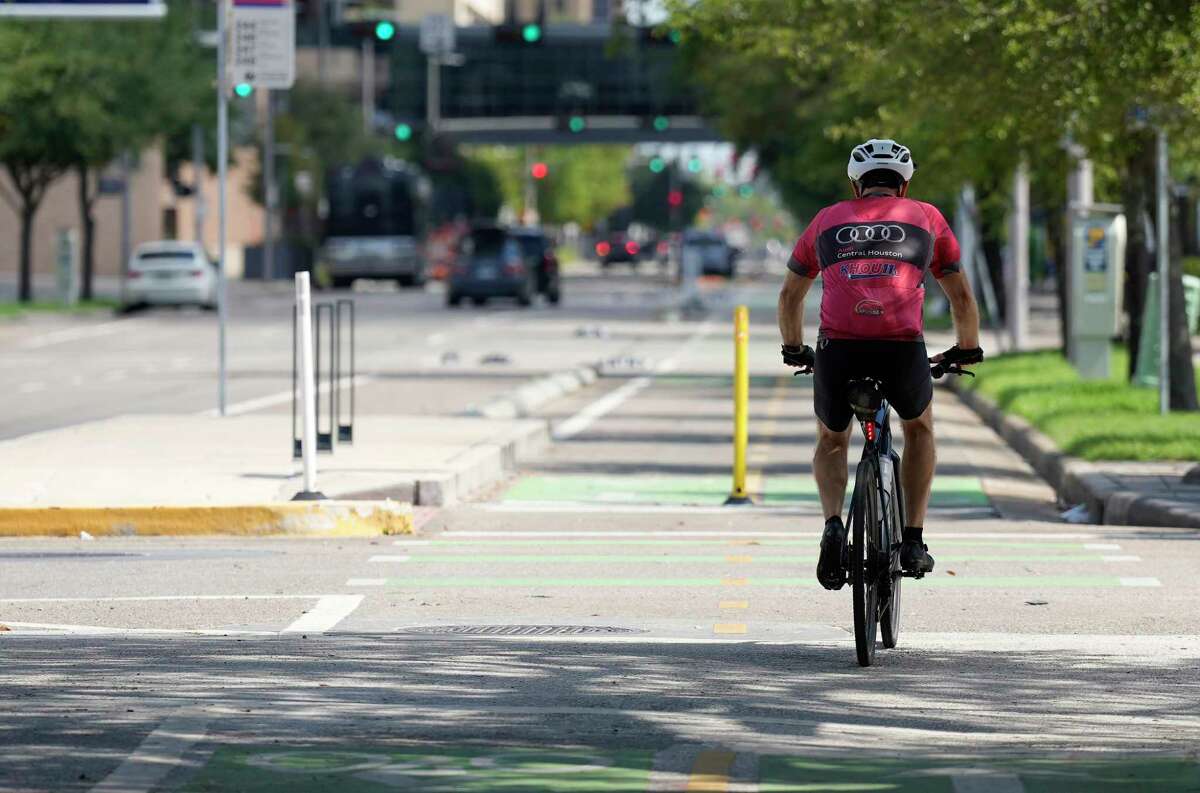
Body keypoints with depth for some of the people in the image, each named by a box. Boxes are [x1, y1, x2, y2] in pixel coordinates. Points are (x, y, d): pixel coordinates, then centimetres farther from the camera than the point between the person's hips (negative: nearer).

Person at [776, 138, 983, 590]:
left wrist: (794, 350, 48)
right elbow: (961, 296, 28)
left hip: (838, 350, 1)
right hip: (903, 350, -1)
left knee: (831, 442, 28)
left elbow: (790, 295, 33)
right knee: (919, 428, 31)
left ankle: (834, 526, 1)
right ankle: (913, 541, 22)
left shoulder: (828, 220, 24)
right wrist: (968, 349, 44)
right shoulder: (925, 218, 22)